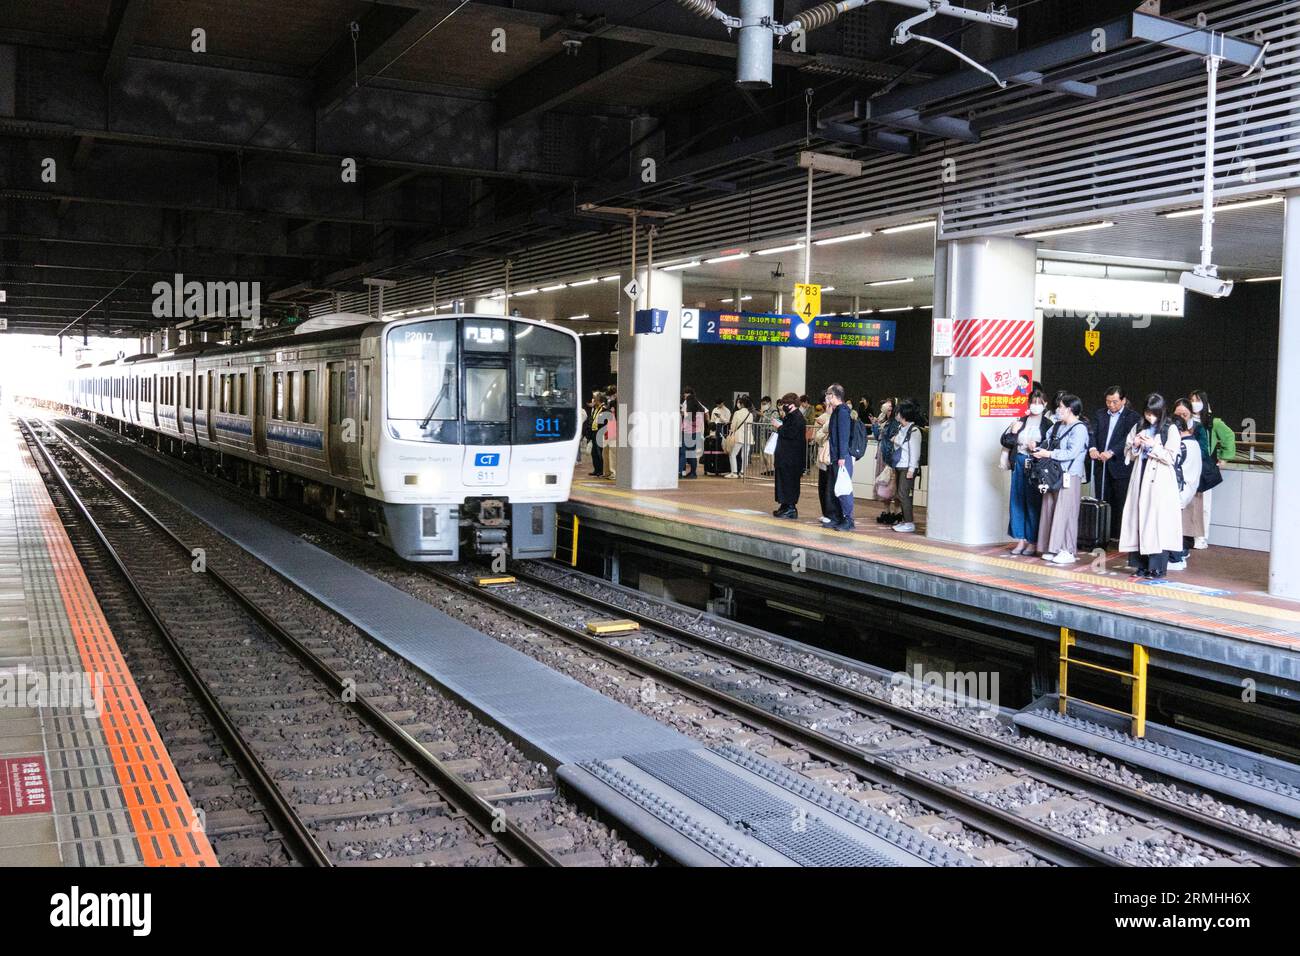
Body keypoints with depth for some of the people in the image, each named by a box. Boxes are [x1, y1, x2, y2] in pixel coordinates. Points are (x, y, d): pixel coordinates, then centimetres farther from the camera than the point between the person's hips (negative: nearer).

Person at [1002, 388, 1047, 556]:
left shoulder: (1049, 422, -2)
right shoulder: (1021, 420, 12)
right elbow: (1005, 439, 12)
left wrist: (1037, 447, -17)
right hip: (1019, 462, 5)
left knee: (1033, 502, -2)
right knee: (1017, 501, 5)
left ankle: (1033, 542, 5)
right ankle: (1021, 540, 13)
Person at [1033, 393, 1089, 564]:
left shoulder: (1079, 428, -9)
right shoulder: (1057, 425, 16)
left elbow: (1071, 453, -18)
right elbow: (1048, 443, 22)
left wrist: (1049, 454, -16)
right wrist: (1039, 449, 1)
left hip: (1069, 476, -8)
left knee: (1065, 513, -6)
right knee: (1050, 510, 8)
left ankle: (1067, 551, -1)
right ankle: (1052, 549, 14)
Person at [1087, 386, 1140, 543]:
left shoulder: (1132, 417, -1)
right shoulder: (1100, 414, 14)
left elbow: (1128, 439, -12)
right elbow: (1093, 433, 4)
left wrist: (1111, 452, -24)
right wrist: (1092, 448, -17)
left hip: (1120, 466, -4)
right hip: (1101, 466, 4)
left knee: (1120, 505, -1)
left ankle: (1118, 537, 4)